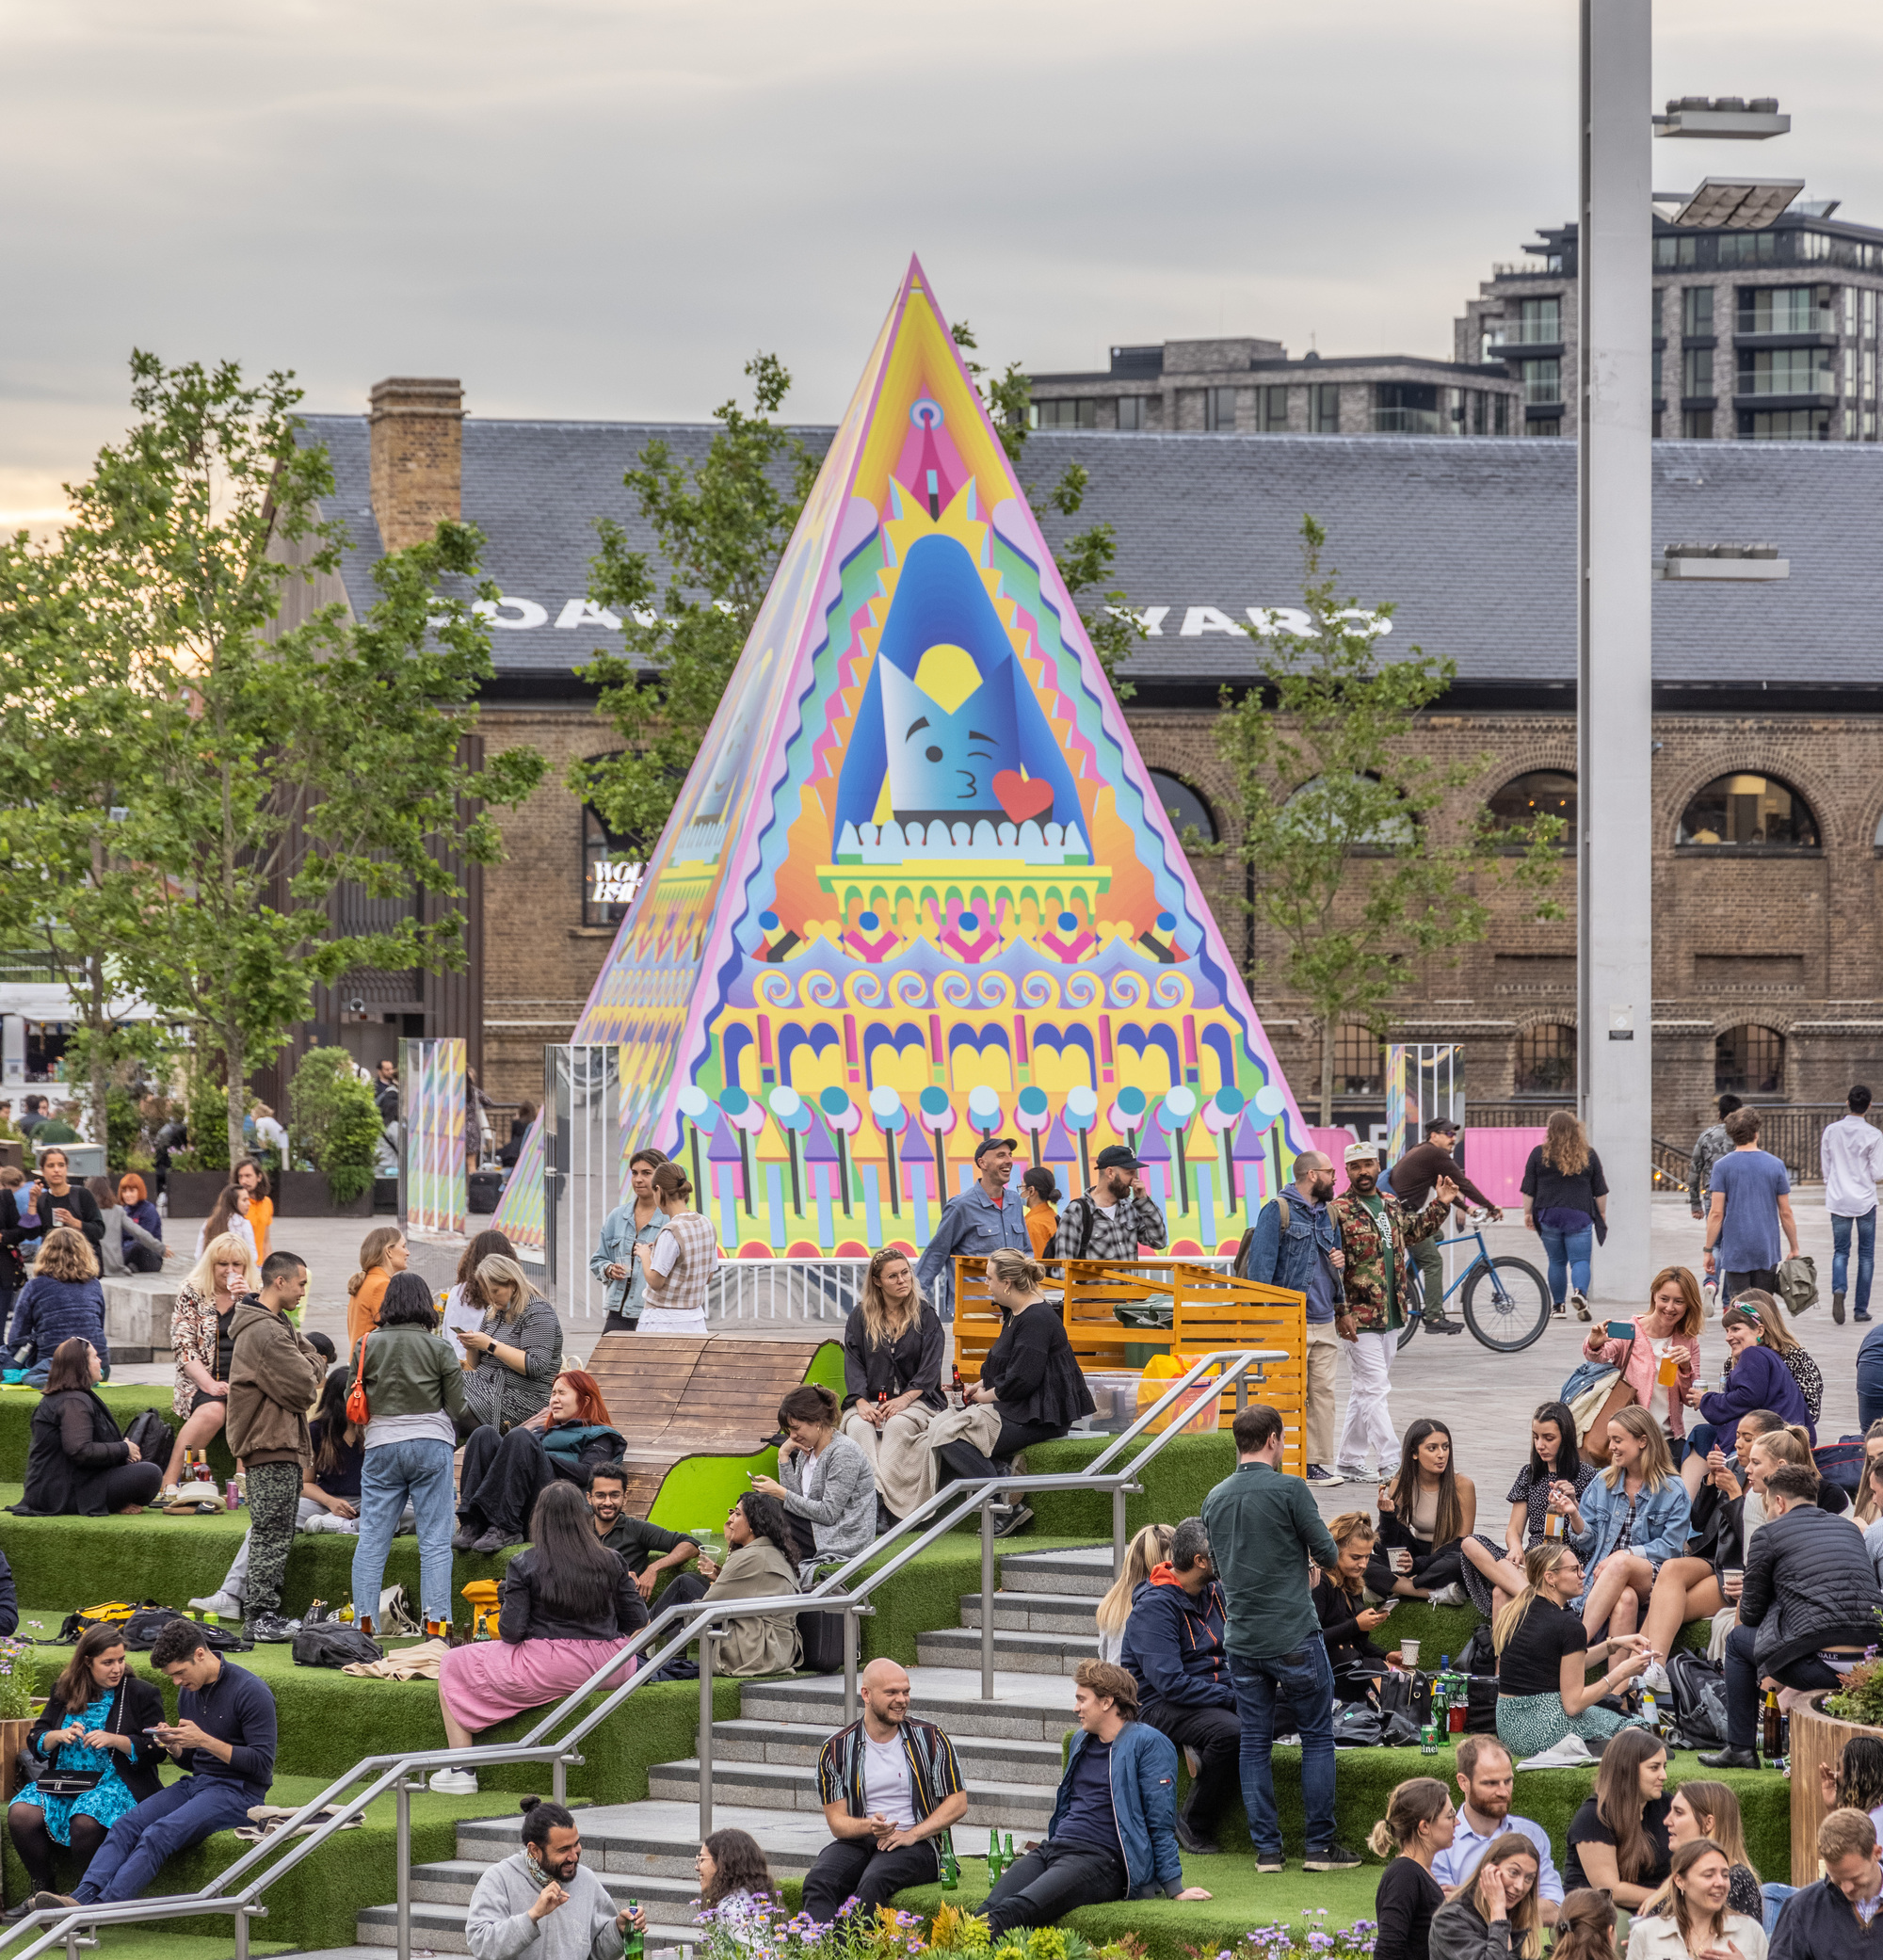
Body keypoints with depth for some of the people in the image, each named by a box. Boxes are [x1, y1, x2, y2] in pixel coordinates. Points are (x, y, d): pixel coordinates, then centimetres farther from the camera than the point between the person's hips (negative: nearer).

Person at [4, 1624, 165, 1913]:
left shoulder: (142, 1694, 5)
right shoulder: (64, 1692, 15)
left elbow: (155, 1751, -1)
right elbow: (35, 1741, 15)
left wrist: (115, 1740, -15)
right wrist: (58, 1736, -7)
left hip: (116, 1781, -4)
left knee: (85, 1821, -36)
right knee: (21, 1815, -24)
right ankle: (42, 1891, -6)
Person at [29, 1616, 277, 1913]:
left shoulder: (251, 1692, -11)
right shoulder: (189, 1691, 13)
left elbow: (262, 1763, -14)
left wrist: (205, 1741, -20)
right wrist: (173, 1745, -2)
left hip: (238, 1791, -7)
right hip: (195, 1784, 7)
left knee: (159, 1834, -30)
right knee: (126, 1825, -19)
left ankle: (104, 1907, -40)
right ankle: (81, 1899, -35)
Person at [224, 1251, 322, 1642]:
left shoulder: (278, 1326, 19)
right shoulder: (266, 1332, -17)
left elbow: (311, 1369, 18)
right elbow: (302, 1388, -20)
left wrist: (309, 1367, -3)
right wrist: (313, 1367, -1)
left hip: (279, 1445, 11)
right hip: (274, 1447, -11)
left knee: (275, 1536, 13)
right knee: (272, 1536, -8)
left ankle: (265, 1615, 17)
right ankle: (262, 1617, -6)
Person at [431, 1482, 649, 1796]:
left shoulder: (524, 1566, -10)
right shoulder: (610, 1562, 0)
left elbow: (511, 1631, -12)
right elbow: (638, 1620, 4)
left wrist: (505, 1596, 8)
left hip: (547, 1670, -5)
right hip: (612, 1670, 5)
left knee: (452, 1667, 15)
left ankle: (461, 1767, 9)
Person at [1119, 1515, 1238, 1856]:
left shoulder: (1213, 1592, 10)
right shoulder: (1154, 1605, -16)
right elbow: (1169, 1681, -23)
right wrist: (1229, 1697, -22)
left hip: (1217, 1693, 8)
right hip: (1162, 1704, -8)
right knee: (1230, 1731, -36)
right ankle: (1193, 1825, -15)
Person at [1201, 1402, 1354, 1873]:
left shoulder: (1215, 1498, 6)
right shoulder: (1289, 1489, -11)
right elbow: (1327, 1554, -7)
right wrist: (1329, 1556, 16)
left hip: (1242, 1639, 5)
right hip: (1294, 1635, -5)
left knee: (1254, 1744, 8)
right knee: (1318, 1737, 5)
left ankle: (1266, 1848, 8)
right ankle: (1320, 1846, 4)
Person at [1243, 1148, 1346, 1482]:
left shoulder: (1327, 1215, 17)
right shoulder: (1277, 1211, -6)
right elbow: (1260, 1265, -11)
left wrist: (1340, 1259, 5)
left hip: (1324, 1324, 7)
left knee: (1323, 1393, 5)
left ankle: (1318, 1463, 10)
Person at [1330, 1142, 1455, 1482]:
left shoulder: (1391, 1205, 12)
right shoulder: (1339, 1211, -11)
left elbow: (1414, 1231, 32)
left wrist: (1440, 1205, 20)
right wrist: (1341, 1313, -20)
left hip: (1391, 1314, 8)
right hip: (1360, 1317, -8)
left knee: (1365, 1389, 13)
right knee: (1375, 1389, -9)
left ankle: (1349, 1461, 21)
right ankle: (1391, 1462, -10)